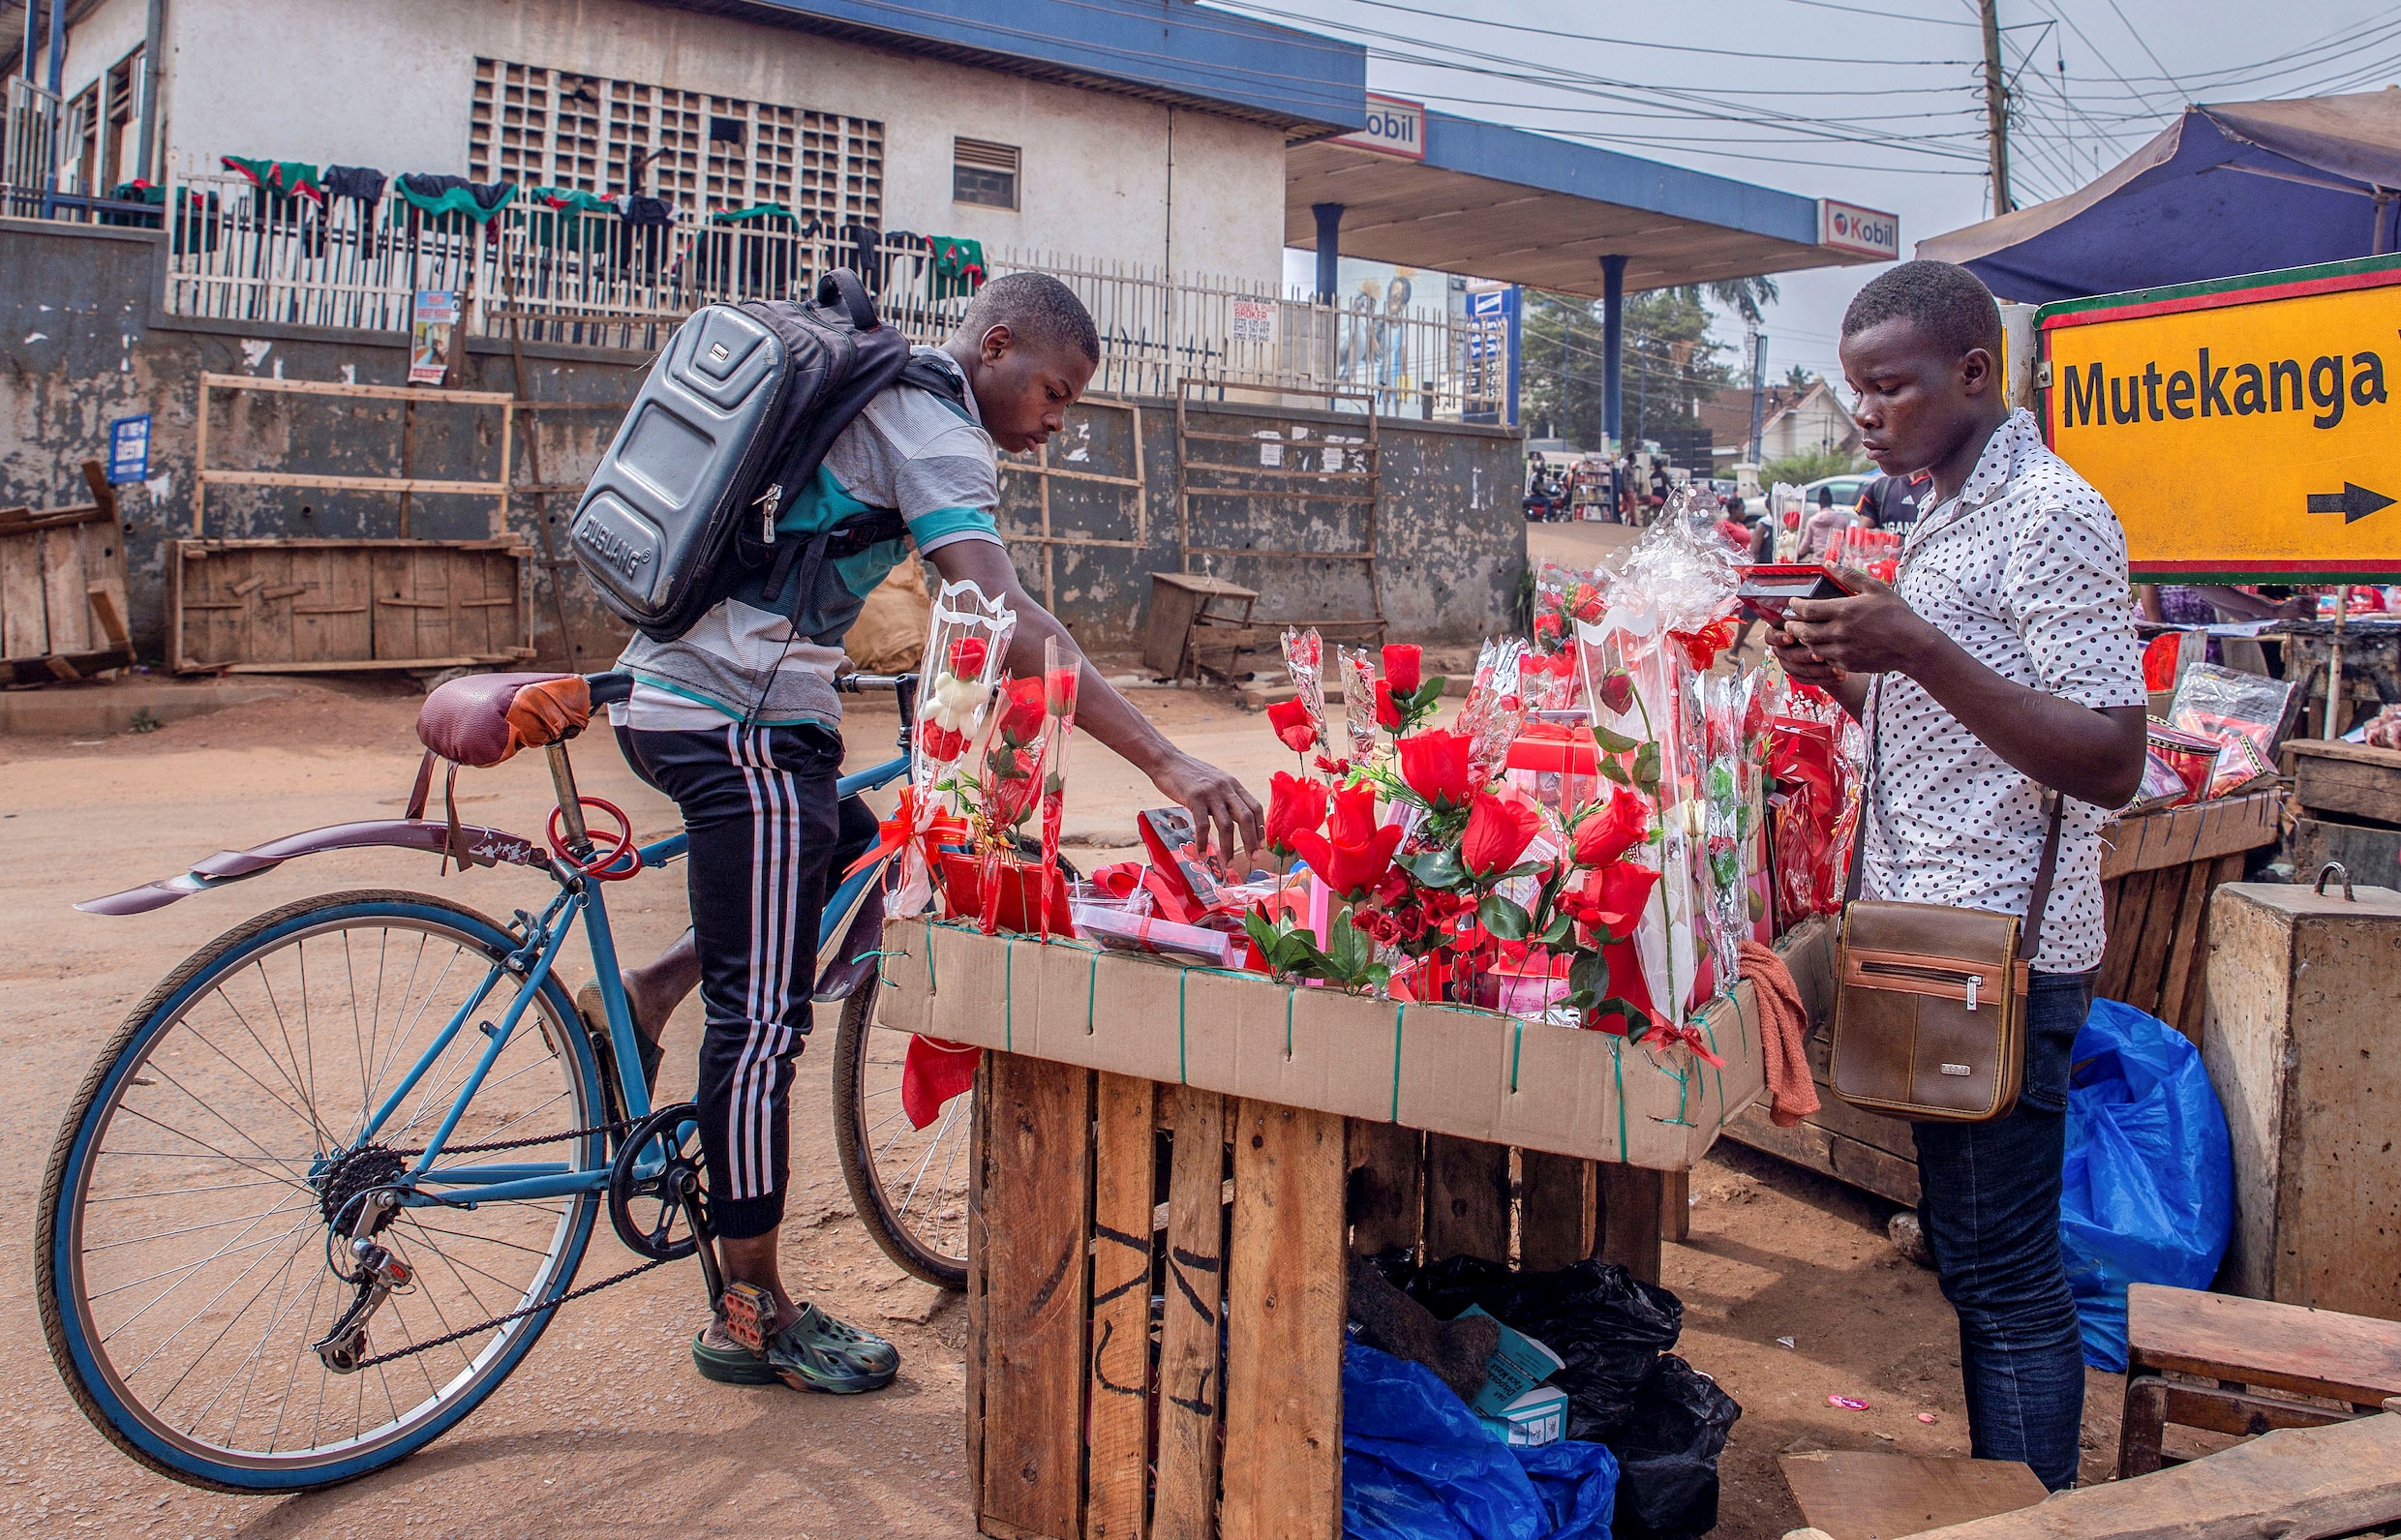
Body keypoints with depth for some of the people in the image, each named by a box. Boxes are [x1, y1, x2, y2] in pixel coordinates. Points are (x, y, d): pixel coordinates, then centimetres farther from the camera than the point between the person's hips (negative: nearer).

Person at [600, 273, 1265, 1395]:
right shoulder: (930, 423, -12)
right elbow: (1005, 619, -26)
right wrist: (1167, 764, -32)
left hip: (669, 694, 10)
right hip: (743, 723, -10)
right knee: (765, 1016, -3)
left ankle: (643, 996, 18)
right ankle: (752, 1313, 8)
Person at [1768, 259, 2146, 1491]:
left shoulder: (2052, 515, -14)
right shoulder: (1951, 514, 16)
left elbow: (2109, 763, -20)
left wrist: (1920, 653, -27)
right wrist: (1847, 678, 5)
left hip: (2000, 955, -9)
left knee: (2005, 1272, -1)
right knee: (1973, 1256, 17)